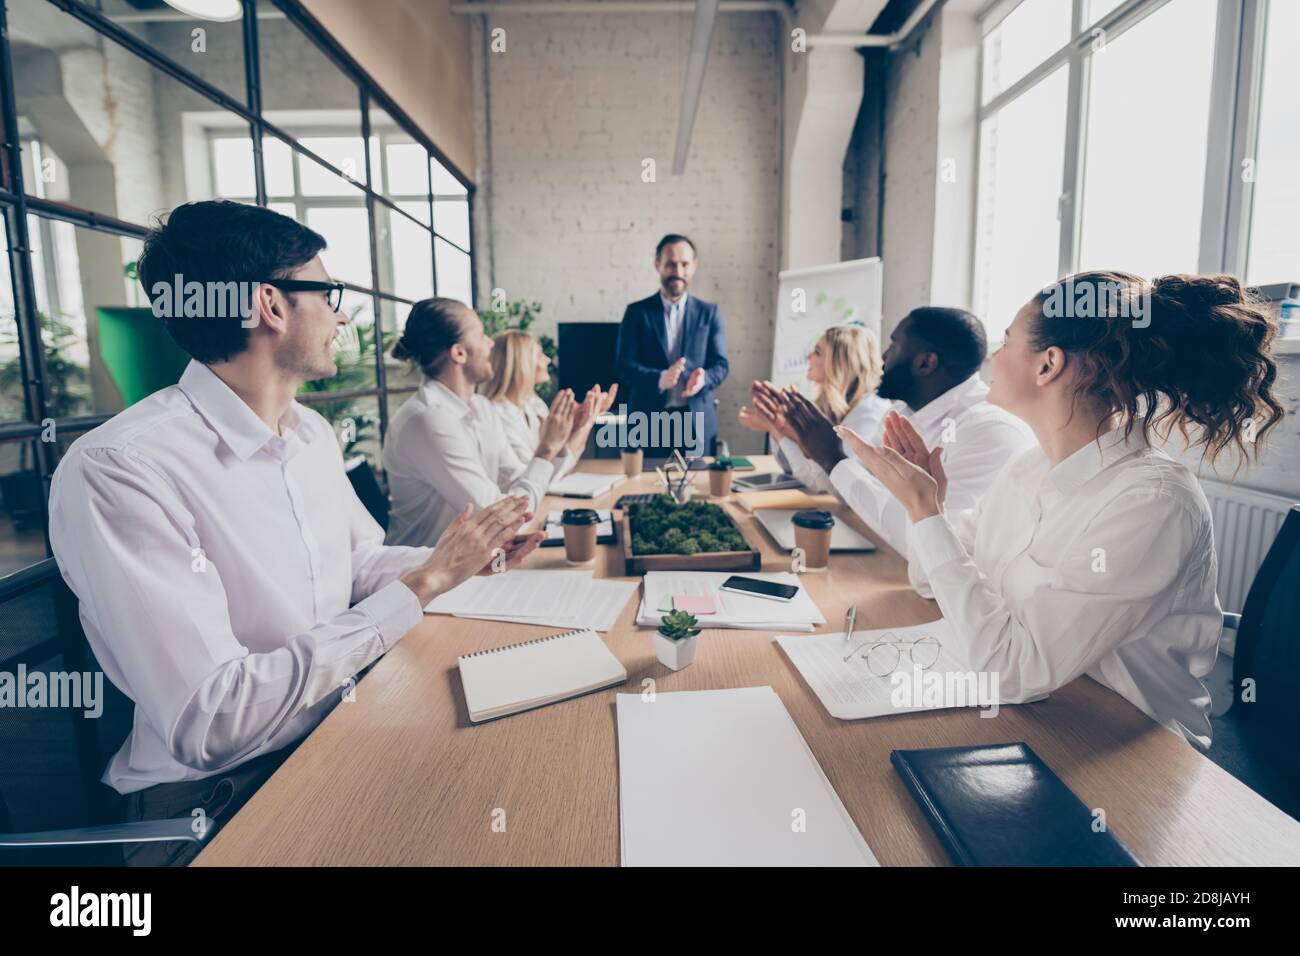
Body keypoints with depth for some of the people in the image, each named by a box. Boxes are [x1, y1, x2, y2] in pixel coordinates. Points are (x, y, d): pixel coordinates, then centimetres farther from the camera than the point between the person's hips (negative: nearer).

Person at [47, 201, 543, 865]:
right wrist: (424, 583, -22)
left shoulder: (314, 433, 5)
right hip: (217, 790, -6)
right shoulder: (117, 471, -21)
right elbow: (209, 723, -25)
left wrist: (470, 555, -2)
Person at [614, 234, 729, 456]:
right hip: (648, 422, -1)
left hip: (697, 423, 1)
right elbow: (622, 365, -3)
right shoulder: (637, 312, 4)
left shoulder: (709, 313, 8)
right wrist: (659, 379, -22)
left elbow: (720, 364, 4)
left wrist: (703, 378, -19)